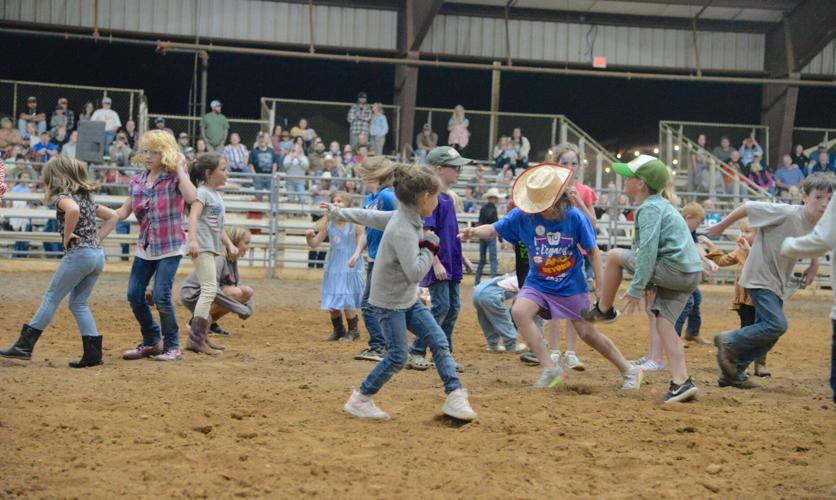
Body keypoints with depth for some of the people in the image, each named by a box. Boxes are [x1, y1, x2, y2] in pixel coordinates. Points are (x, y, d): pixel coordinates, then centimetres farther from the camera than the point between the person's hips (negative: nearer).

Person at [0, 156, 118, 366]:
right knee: (78, 303, 12)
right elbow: (112, 216, 25)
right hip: (98, 255, 8)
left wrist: (67, 237, -16)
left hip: (79, 253, -8)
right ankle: (93, 353, 3)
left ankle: (25, 345, 3)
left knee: (51, 298, 0)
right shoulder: (86, 197, 20)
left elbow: (73, 210, -29)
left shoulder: (62, 196, -5)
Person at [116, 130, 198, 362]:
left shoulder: (174, 178, -10)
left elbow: (191, 197, -30)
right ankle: (151, 341, 22)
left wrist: (180, 169, -24)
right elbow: (124, 211, 9)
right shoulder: (137, 181, 6)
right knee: (134, 295, 4)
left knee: (161, 296, -12)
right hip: (145, 247, 6)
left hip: (169, 247, -6)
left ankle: (172, 345, 6)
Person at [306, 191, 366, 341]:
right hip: (333, 265, 5)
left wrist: (355, 256, -29)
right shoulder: (328, 224, 2)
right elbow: (315, 244, 6)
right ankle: (338, 329, 24)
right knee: (331, 300, 7)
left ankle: (353, 330, 10)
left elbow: (362, 242, -12)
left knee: (347, 300, -6)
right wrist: (309, 237, -16)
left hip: (350, 267, -5)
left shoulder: (355, 223, -9)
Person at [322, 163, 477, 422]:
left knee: (439, 341, -2)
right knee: (398, 356, -8)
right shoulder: (403, 230, -25)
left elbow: (368, 216, 14)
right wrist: (429, 248, -16)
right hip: (389, 300, -9)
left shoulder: (403, 218, 3)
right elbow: (415, 272, -31)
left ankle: (455, 397, -4)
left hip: (408, 299, 9)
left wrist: (337, 213, 27)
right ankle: (359, 400, 7)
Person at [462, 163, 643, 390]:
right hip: (537, 284, 2)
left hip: (571, 286, -2)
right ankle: (550, 369, -21)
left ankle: (629, 371, 27)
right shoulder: (522, 215, -13)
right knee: (519, 311, -26)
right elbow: (495, 229, -9)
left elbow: (592, 251, -8)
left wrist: (601, 286, -7)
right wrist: (474, 232, -31)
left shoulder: (575, 217, -17)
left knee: (588, 333, 4)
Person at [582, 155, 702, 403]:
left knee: (615, 256, 1)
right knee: (663, 322, 6)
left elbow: (647, 251, -18)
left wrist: (636, 289, -18)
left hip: (672, 270, -9)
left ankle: (604, 310, 16)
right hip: (690, 274, 9)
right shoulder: (660, 205, 22)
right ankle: (681, 382, -3)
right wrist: (646, 284, 27)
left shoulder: (649, 208, -9)